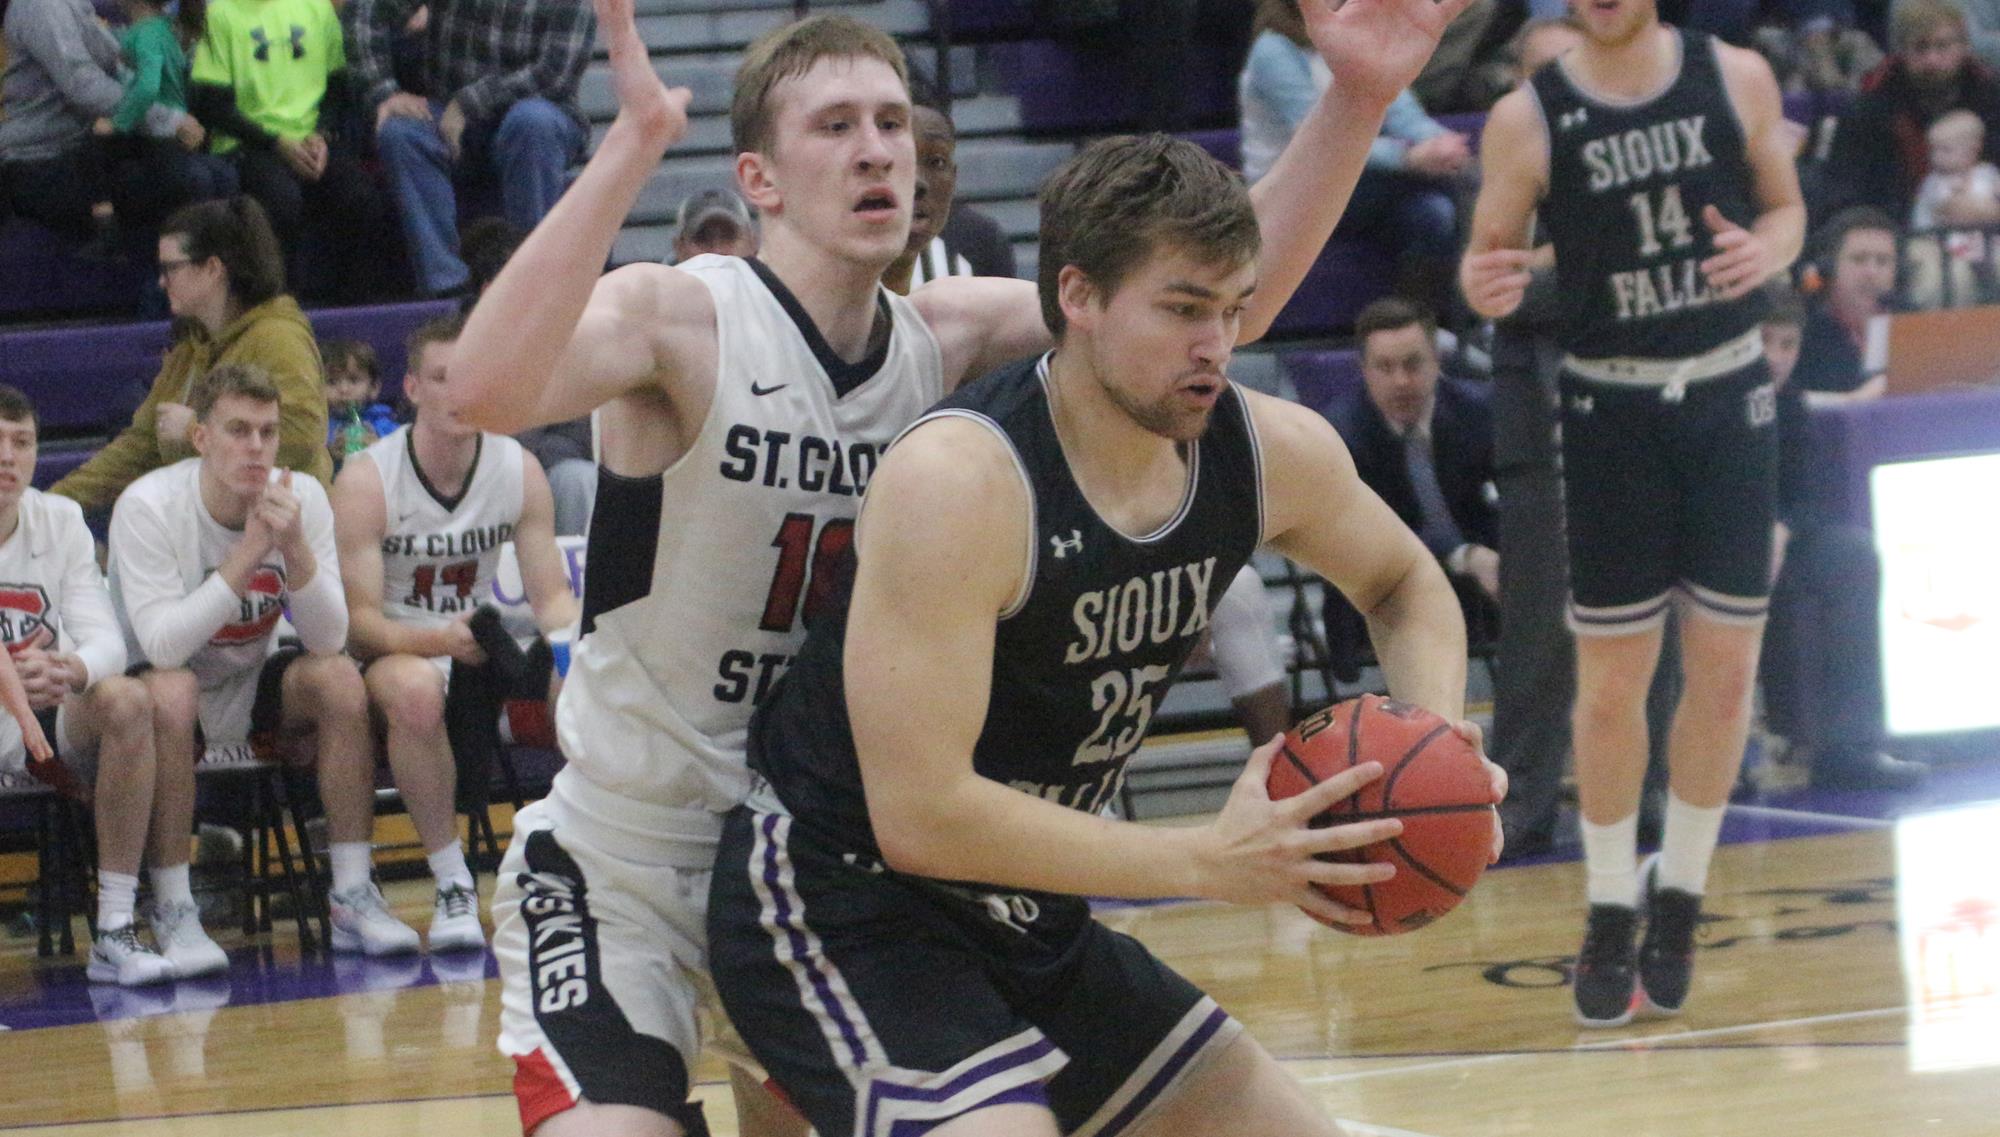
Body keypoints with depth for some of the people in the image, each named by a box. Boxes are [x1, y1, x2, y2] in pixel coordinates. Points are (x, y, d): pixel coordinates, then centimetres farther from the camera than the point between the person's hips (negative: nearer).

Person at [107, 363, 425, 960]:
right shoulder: (147, 507, -21)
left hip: (254, 689, 4)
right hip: (164, 692, -4)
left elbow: (328, 641, -16)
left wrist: (296, 548, -32)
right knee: (170, 692, -36)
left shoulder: (302, 497, -10)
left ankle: (352, 896, -18)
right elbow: (163, 647, -32)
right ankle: (173, 912, -27)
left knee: (340, 679, -23)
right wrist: (249, 553, -34)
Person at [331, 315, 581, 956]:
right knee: (416, 688, -40)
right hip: (393, 654, -4)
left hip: (482, 646, 4)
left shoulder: (520, 471, -1)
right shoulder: (365, 481, -14)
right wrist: (440, 641, -38)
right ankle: (452, 885, -30)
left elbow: (552, 596, -2)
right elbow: (359, 618, -18)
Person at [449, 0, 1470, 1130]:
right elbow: (487, 389, -39)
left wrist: (1356, 102, -19)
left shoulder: (947, 338, -2)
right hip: (619, 872, -6)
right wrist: (633, 144, -45)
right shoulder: (679, 319, -18)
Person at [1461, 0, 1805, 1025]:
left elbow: (1785, 207, 9)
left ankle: (1678, 901, 20)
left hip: (1727, 397, 2)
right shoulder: (1526, 119, -8)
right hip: (1610, 407, -2)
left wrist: (1765, 250, -14)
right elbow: (1492, 250, 1)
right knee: (1611, 680, 0)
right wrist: (1484, 284, -23)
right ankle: (1611, 916, 14)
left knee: (1725, 670, 3)